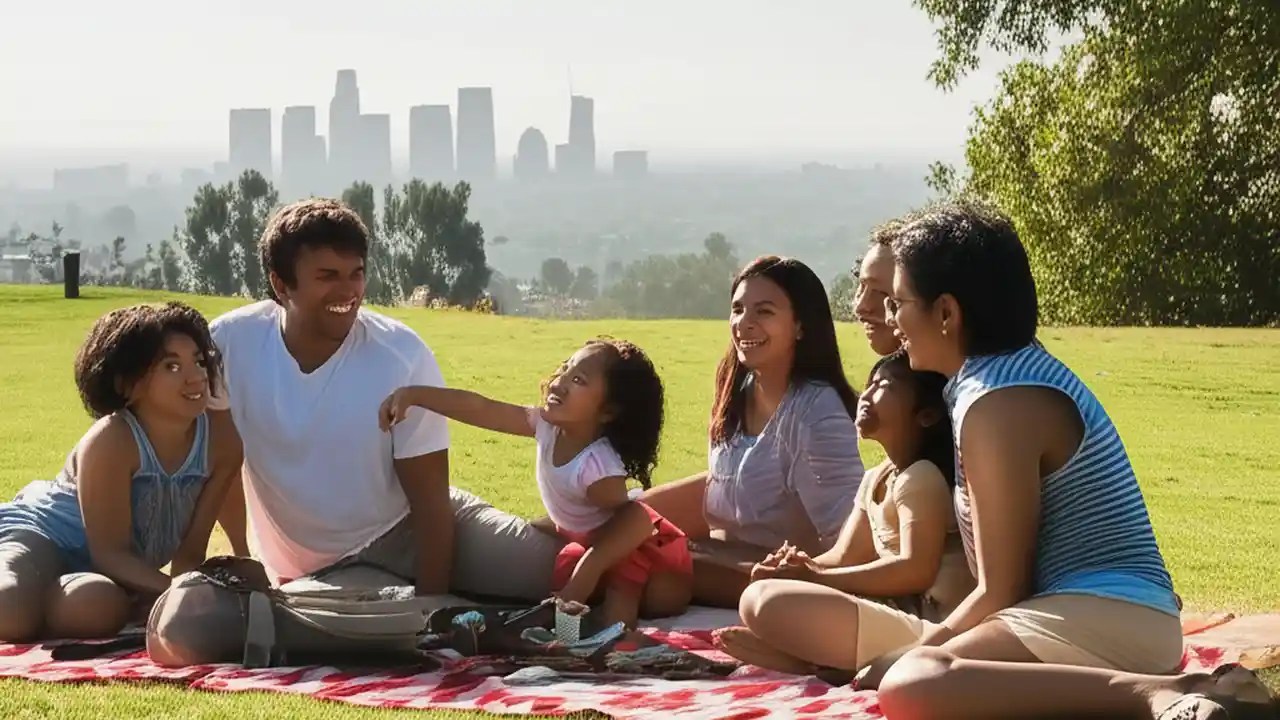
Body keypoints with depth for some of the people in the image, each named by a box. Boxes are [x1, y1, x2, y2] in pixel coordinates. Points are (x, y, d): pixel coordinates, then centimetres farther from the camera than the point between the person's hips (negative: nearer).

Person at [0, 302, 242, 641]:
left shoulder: (221, 447, -11)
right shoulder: (112, 441, -26)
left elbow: (189, 554, -3)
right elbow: (110, 554, -23)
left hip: (108, 571, 5)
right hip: (38, 536, -5)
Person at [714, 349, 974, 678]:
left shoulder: (921, 477, -11)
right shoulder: (876, 479, 19)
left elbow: (916, 570, -22)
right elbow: (844, 558, 16)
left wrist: (816, 576, -18)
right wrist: (800, 566, -8)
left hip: (927, 625, -11)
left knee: (767, 601, -24)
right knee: (764, 586, 19)